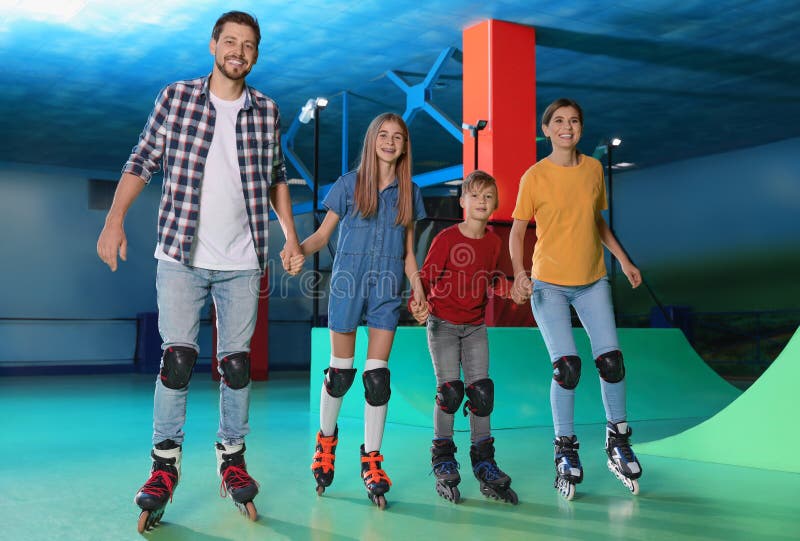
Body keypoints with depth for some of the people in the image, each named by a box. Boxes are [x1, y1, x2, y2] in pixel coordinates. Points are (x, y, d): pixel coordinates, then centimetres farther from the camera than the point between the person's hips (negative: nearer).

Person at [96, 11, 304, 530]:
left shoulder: (266, 111, 6)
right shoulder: (176, 97, 1)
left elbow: (276, 177, 16)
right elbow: (143, 162, 3)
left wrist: (291, 236, 10)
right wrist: (115, 219, -6)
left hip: (242, 262, 2)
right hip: (182, 256, -1)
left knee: (237, 362, 6)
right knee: (178, 358, -4)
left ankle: (232, 457, 20)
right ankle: (165, 463, 8)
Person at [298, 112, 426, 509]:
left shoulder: (409, 192, 9)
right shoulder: (349, 184, 3)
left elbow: (408, 252, 13)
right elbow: (322, 234, 2)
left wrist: (419, 294, 5)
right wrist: (299, 250, -18)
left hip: (388, 288, 1)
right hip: (348, 282, -1)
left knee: (377, 375, -2)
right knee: (341, 372, 4)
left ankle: (371, 462, 8)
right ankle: (326, 439, 29)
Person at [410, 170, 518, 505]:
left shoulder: (493, 242, 2)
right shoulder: (446, 238, -13)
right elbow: (426, 276, -15)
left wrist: (503, 286, -7)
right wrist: (417, 303, -33)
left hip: (475, 326, 4)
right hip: (443, 324, -4)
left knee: (481, 391, -1)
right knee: (449, 391, -8)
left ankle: (484, 464, 10)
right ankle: (444, 464, 7)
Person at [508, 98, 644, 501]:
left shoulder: (594, 168, 5)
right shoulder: (534, 177, -6)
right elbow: (517, 230, -3)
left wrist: (623, 260, 12)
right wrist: (518, 274, -17)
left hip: (593, 280, 4)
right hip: (549, 283, -3)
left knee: (611, 360, -3)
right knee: (566, 365, -11)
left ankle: (618, 441, 20)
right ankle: (565, 449, 8)